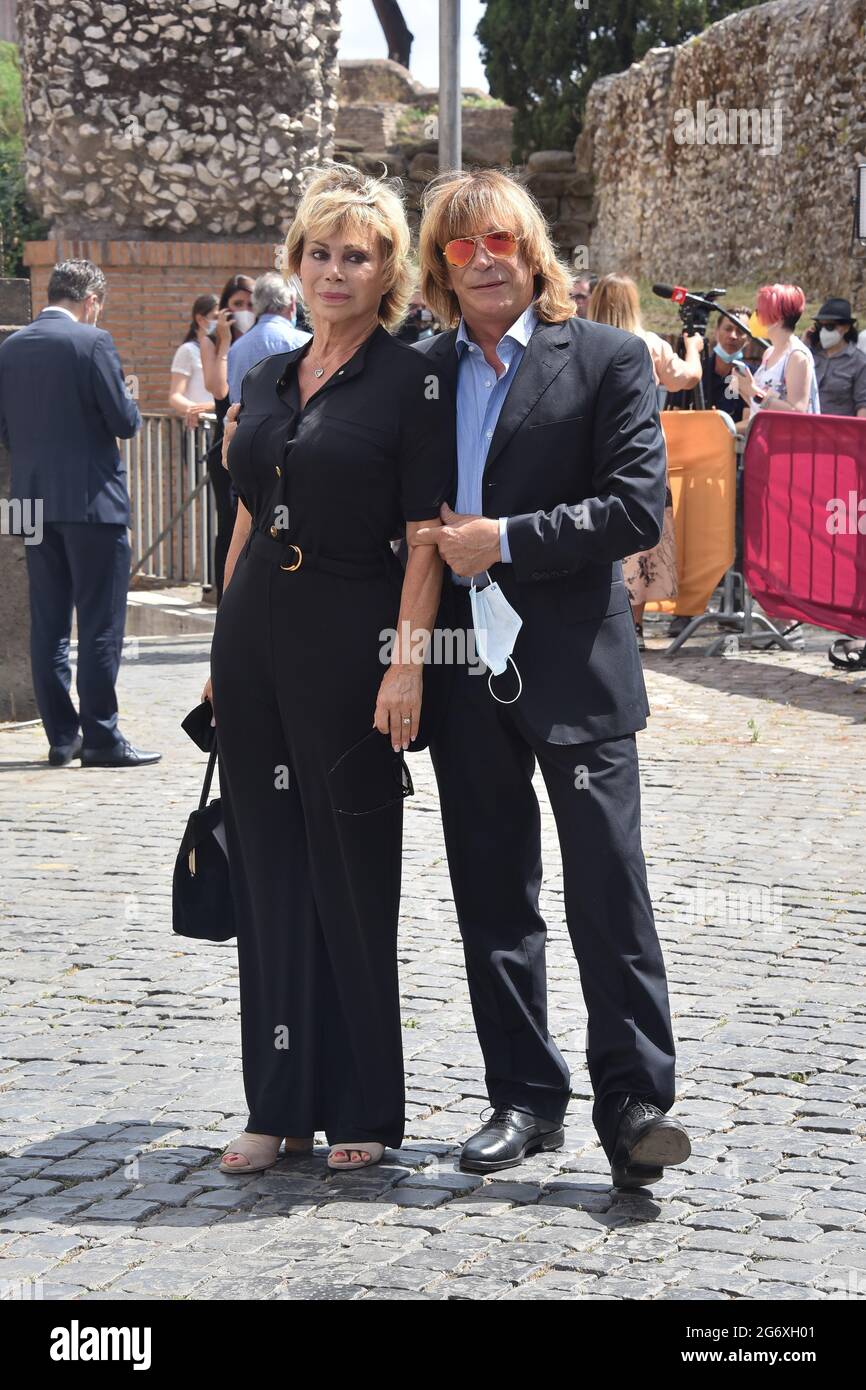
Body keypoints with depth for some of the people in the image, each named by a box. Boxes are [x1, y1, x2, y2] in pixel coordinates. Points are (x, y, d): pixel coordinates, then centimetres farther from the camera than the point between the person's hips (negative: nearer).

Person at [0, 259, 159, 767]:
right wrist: (128, 399, 8)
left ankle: (61, 735, 13)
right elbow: (125, 422, -12)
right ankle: (101, 737, 0)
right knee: (101, 624, -1)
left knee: (49, 624, 10)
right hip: (92, 498, -6)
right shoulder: (92, 342, -11)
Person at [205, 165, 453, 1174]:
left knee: (353, 870, 1)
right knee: (268, 865, 8)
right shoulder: (264, 380, 12)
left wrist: (408, 660, -17)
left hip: (351, 641, -6)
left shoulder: (409, 382, -6)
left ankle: (363, 1108, 13)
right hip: (256, 637, 6)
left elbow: (428, 539, -9)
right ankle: (282, 1103, 17)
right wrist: (224, 654, 15)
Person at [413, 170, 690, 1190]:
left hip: (574, 665, -5)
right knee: (492, 898, 10)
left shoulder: (609, 359, -2)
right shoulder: (422, 371, 11)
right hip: (465, 671, 5)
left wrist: (505, 540, -15)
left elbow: (638, 507, -11)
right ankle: (525, 1099, 20)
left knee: (609, 893, -4)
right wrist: (430, 544, -3)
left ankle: (633, 1105, 2)